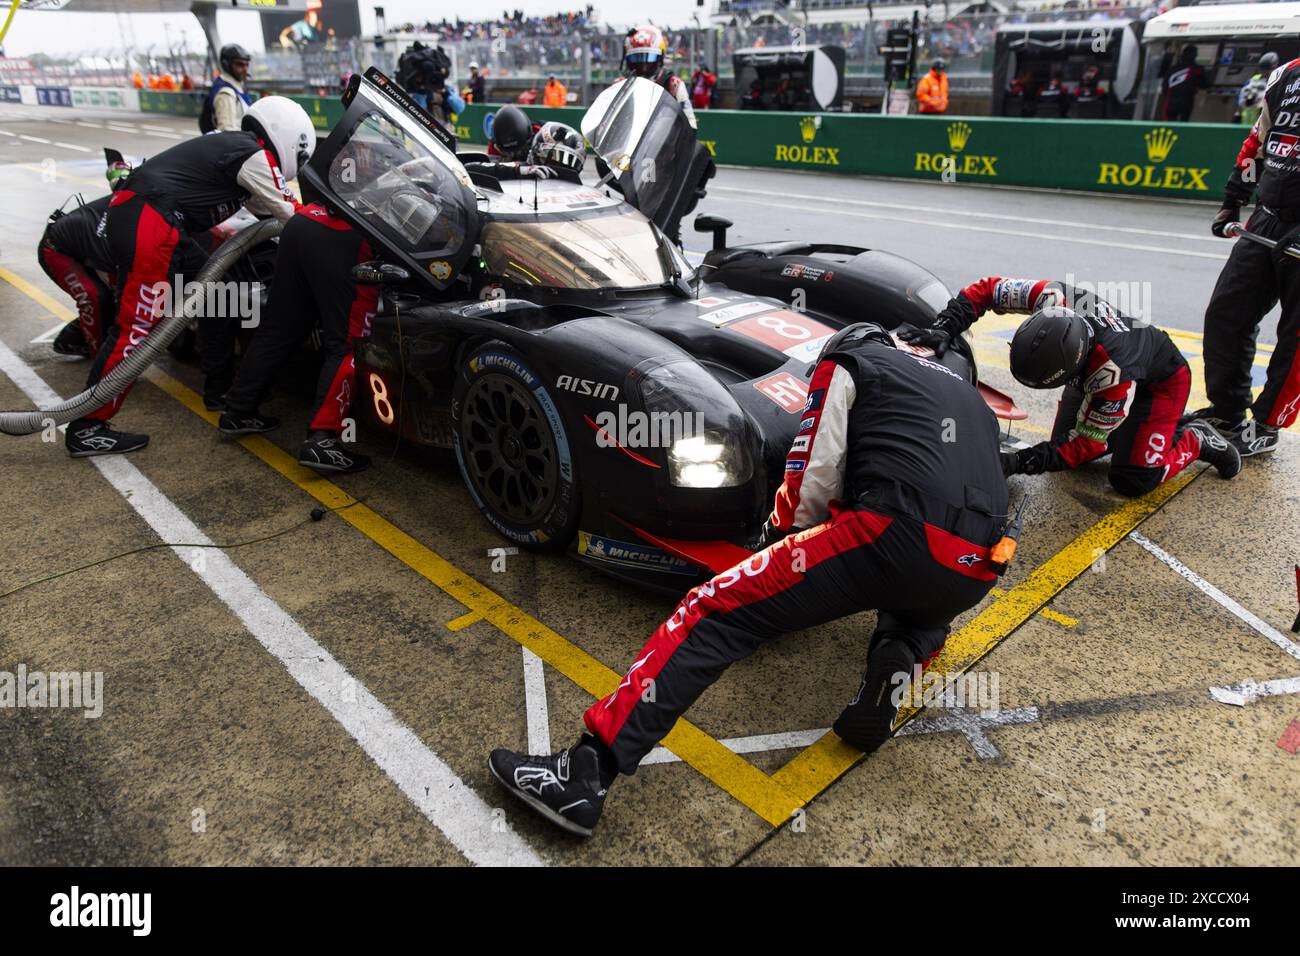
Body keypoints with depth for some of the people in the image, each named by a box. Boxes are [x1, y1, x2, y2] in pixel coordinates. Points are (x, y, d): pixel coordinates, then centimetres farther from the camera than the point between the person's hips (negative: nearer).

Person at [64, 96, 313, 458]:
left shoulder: (230, 144, 24)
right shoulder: (255, 156, -4)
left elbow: (267, 208, 32)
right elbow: (290, 214, 3)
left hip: (131, 210, 10)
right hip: (149, 225, -10)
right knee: (136, 327, -8)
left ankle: (219, 388, 27)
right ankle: (86, 429, -4)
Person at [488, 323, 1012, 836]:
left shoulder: (842, 363, 16)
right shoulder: (964, 389, 36)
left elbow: (812, 479, 5)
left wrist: (784, 536, 26)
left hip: (896, 533, -7)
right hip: (972, 578, 7)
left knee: (716, 611, -5)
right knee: (922, 608, 41)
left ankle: (585, 773, -14)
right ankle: (897, 662, 3)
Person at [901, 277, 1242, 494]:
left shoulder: (1113, 377, -46)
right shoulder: (1053, 298, -37)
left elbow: (1088, 443, -33)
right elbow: (986, 289, -24)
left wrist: (1018, 463, -42)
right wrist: (945, 327, -37)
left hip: (1160, 381, -6)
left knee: (1131, 480, -14)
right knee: (1064, 441, 1)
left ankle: (1196, 440, 12)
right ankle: (1125, 428, 24)